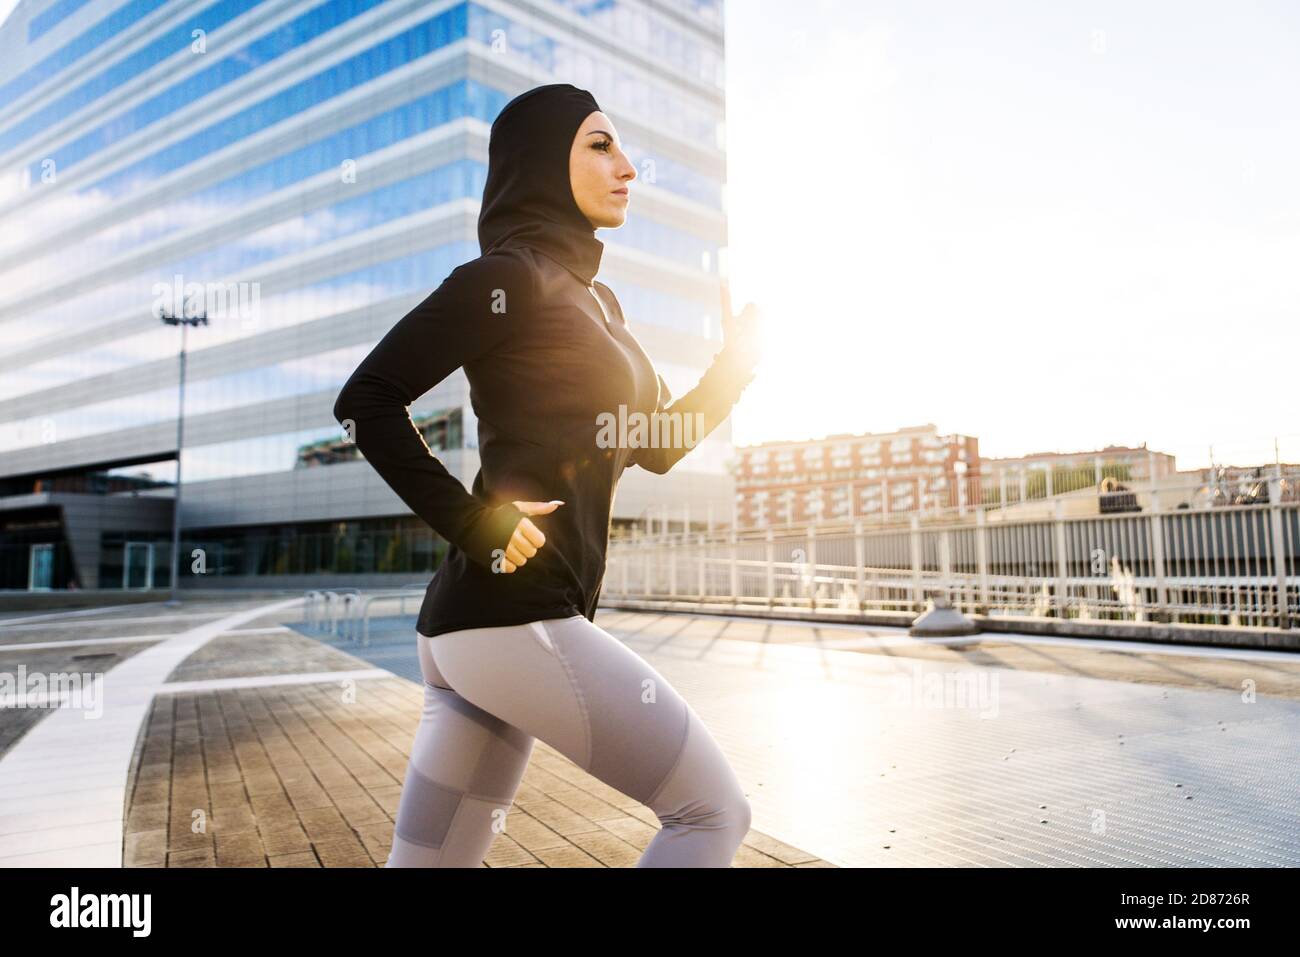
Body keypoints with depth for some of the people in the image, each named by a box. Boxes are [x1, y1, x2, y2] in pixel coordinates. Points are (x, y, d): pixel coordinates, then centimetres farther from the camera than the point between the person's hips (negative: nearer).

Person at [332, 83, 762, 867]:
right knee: (715, 810, 0)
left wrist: (733, 365, 8)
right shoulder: (508, 278, -8)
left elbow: (656, 446, 21)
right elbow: (367, 399, -13)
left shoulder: (595, 299, 19)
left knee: (430, 862, 15)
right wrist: (471, 520, -15)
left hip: (489, 620, 9)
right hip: (513, 614, -9)